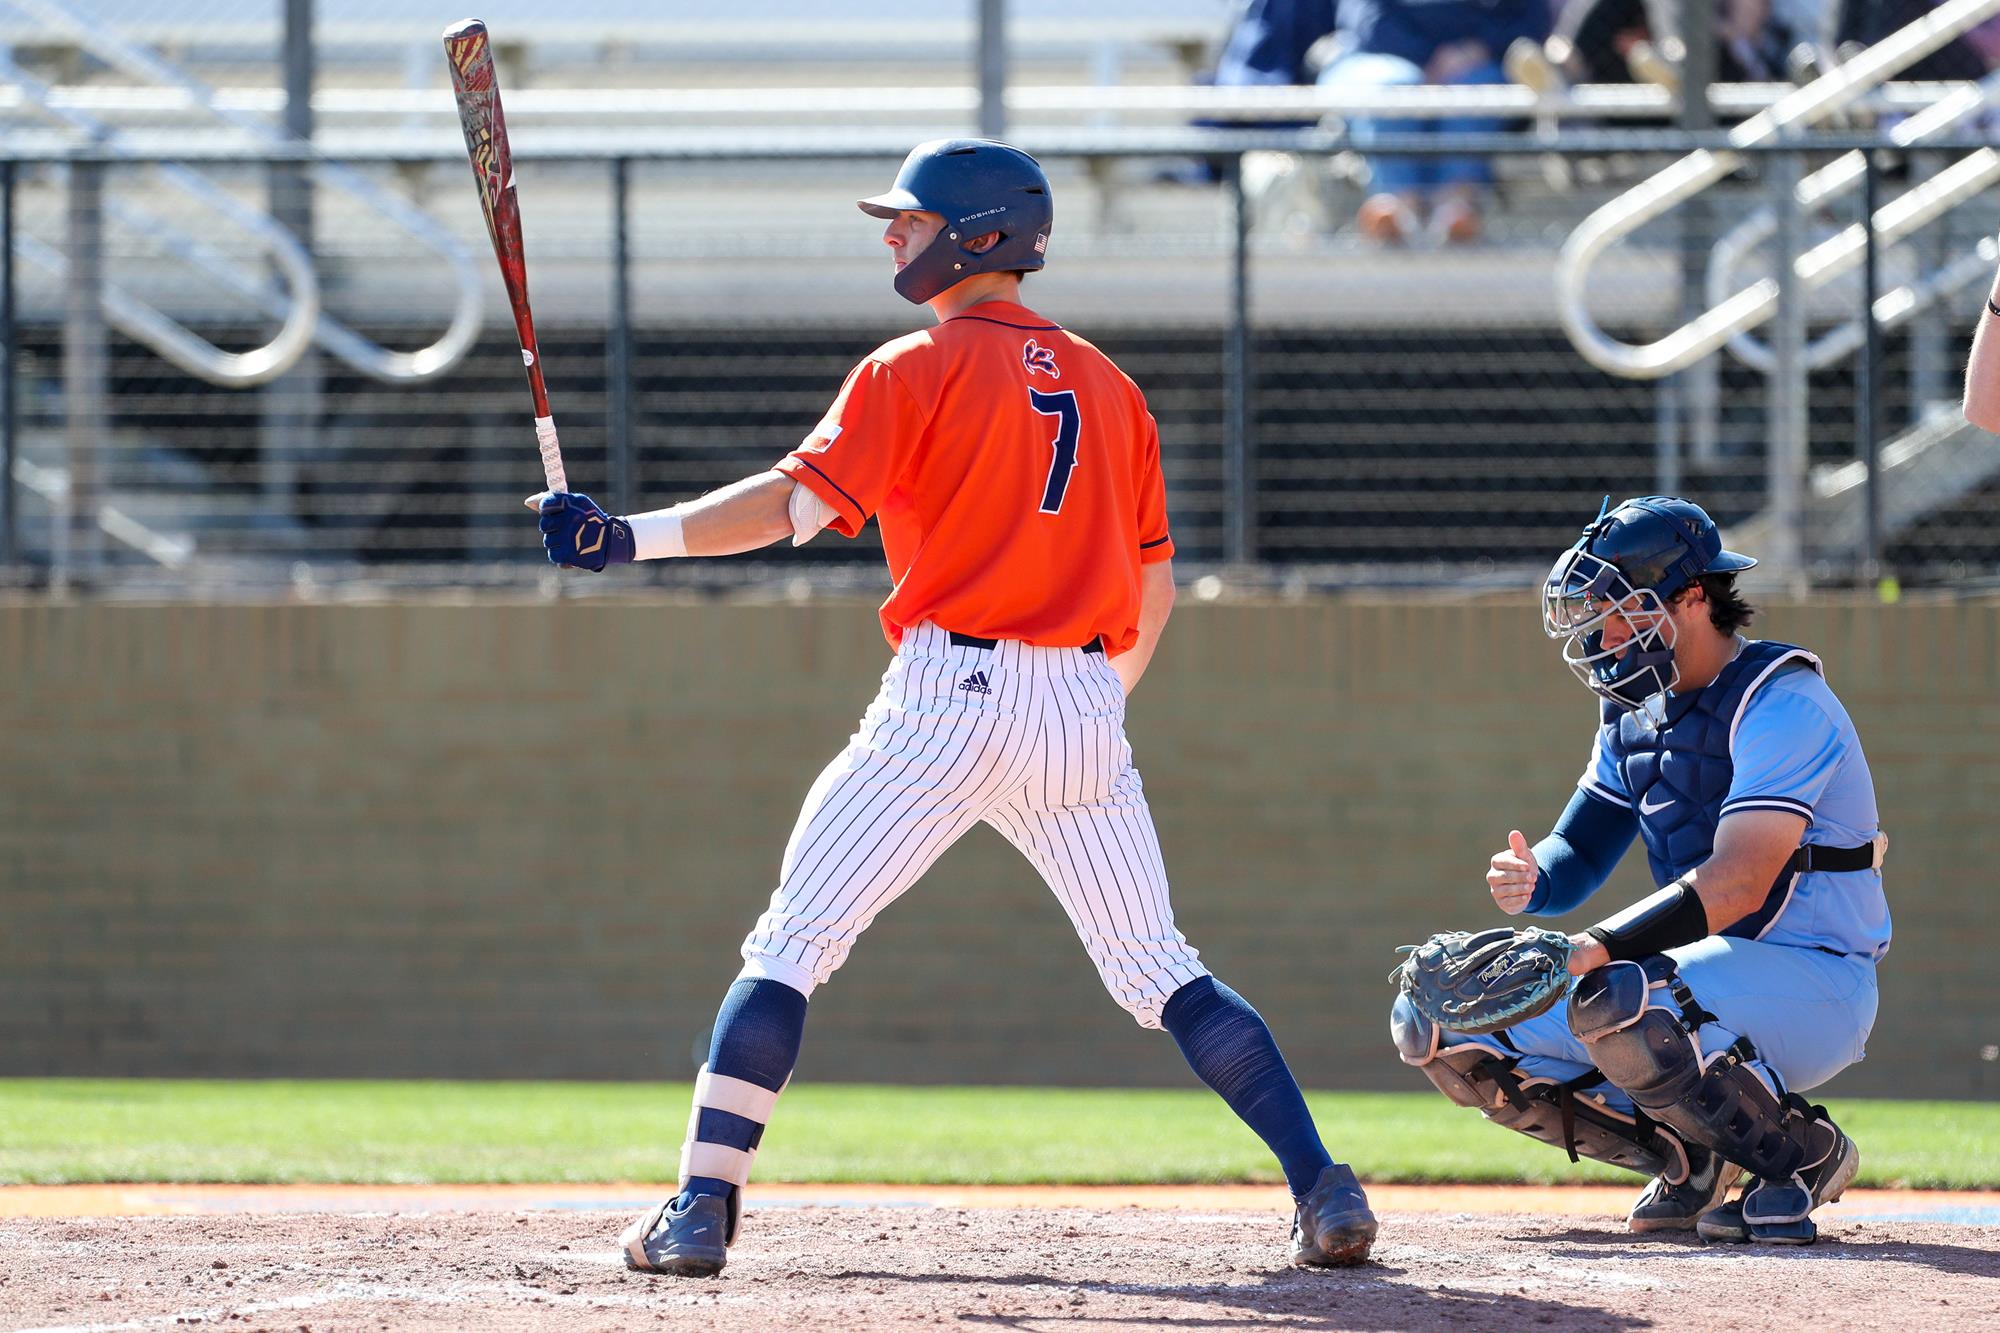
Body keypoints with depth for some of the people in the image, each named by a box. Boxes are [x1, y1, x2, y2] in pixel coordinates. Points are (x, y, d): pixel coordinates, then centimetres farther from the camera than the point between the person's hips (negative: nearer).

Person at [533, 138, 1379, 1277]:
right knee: (1160, 971, 10)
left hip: (949, 701, -5)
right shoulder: (1109, 384, 17)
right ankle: (1325, 1192, -3)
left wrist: (632, 538, -17)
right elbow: (1156, 587, 18)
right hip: (1088, 705, 5)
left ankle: (703, 1209, -8)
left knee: (792, 945, 0)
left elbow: (798, 501, -13)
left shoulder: (919, 369, -1)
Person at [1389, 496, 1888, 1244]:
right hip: (1710, 966, 9)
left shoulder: (1778, 700, -18)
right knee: (1434, 1026, -2)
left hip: (1816, 983, -9)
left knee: (1614, 1002, -39)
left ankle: (1802, 1155, -14)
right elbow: (1581, 848, 10)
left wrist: (1588, 951, -38)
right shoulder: (1636, 706, 10)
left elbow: (1739, 880, -29)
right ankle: (1690, 1155, 4)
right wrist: (1531, 879, -16)